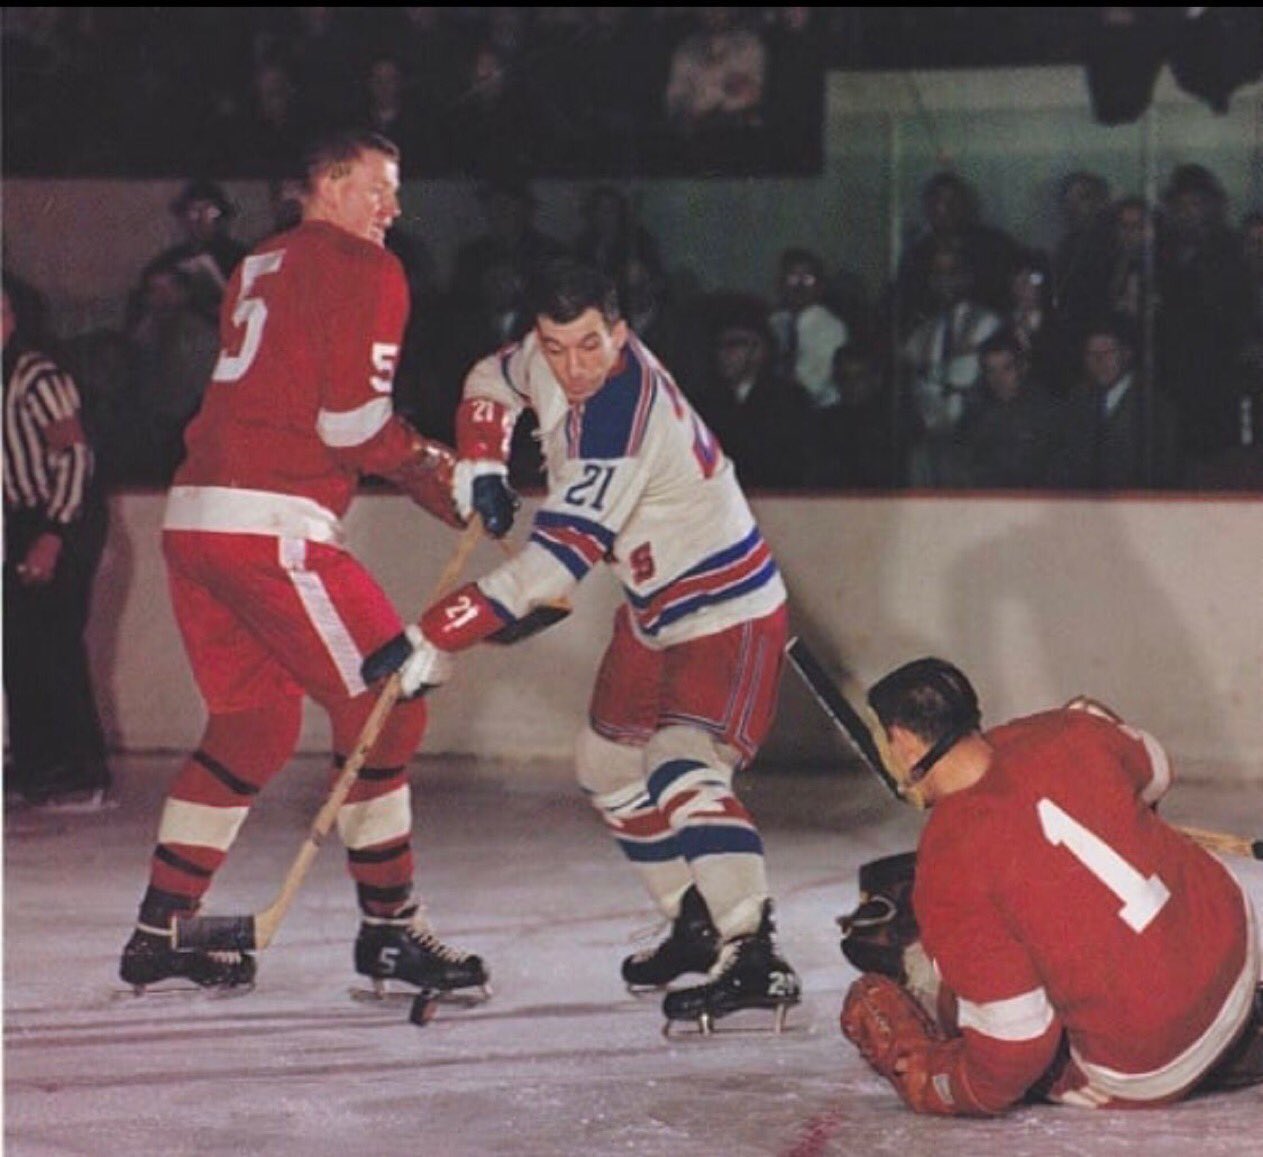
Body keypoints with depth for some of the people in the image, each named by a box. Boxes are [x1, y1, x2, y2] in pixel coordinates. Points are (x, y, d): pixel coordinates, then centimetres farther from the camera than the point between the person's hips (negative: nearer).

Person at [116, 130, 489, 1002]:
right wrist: (434, 471, 4)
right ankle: (388, 925, 2)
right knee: (384, 698, -1)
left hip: (193, 512, 9)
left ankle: (162, 930, 17)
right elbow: (352, 419, -12)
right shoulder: (364, 270, -3)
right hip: (272, 523, -9)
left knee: (257, 718, 18)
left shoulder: (260, 267, 24)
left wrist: (419, 461, 17)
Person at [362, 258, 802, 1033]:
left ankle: (754, 958, -33)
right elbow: (492, 383, 18)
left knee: (680, 774, -26)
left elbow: (554, 563, -38)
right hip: (655, 607, 10)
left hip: (727, 611, -10)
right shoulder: (550, 355, -6)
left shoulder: (622, 426, -33)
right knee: (612, 767, 16)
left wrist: (436, 639, -39)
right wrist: (480, 465, -1)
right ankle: (698, 925, 29)